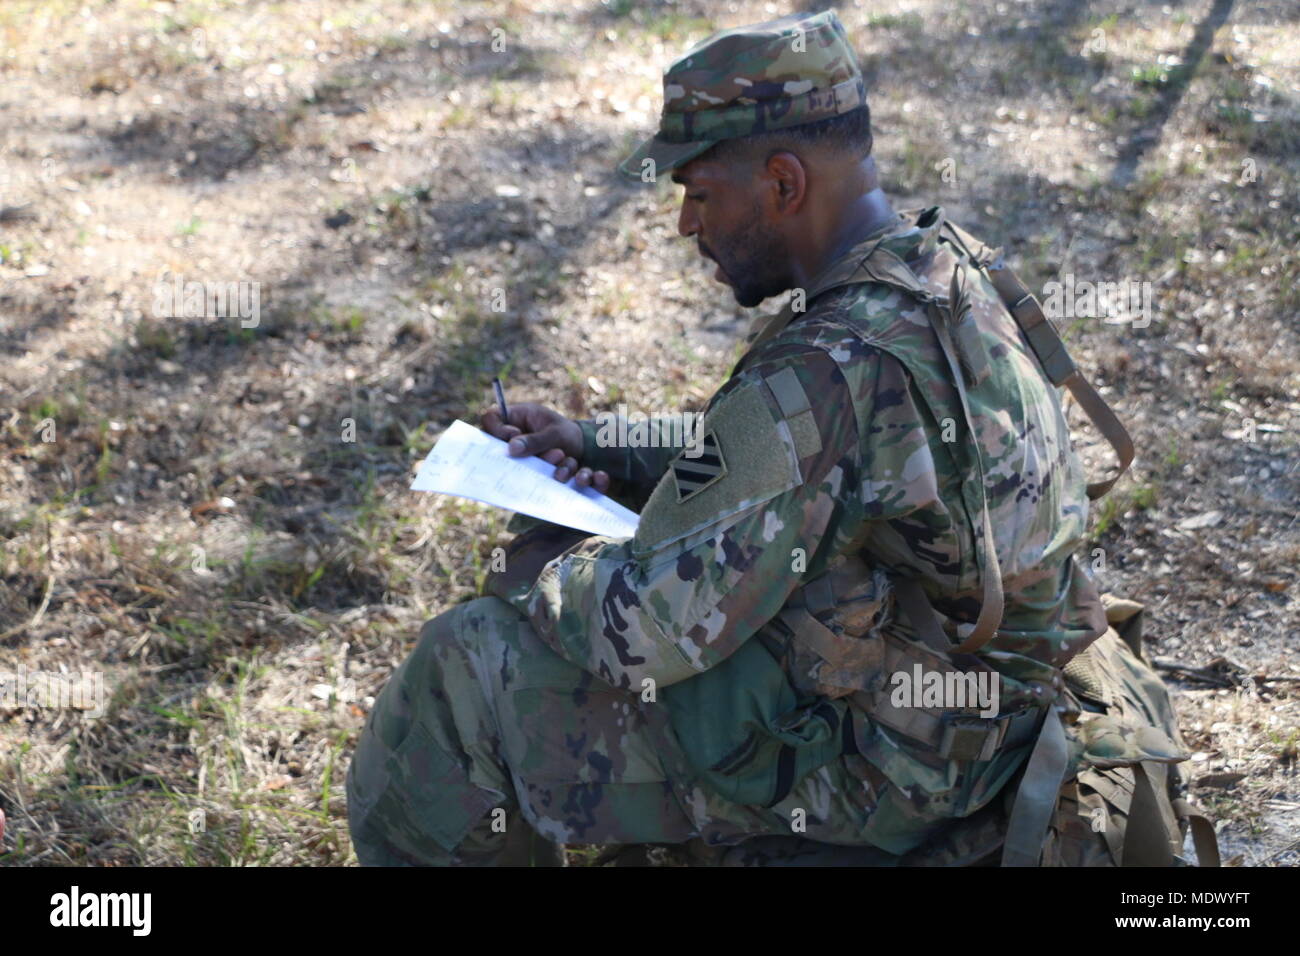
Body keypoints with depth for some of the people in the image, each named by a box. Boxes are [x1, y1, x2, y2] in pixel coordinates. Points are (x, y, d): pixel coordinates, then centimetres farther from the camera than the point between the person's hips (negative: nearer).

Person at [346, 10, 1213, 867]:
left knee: (469, 671, -4)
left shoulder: (832, 371, -29)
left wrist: (540, 569, -5)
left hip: (884, 779, -9)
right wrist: (599, 451, 10)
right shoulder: (955, 273, 1)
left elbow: (646, 632, -25)